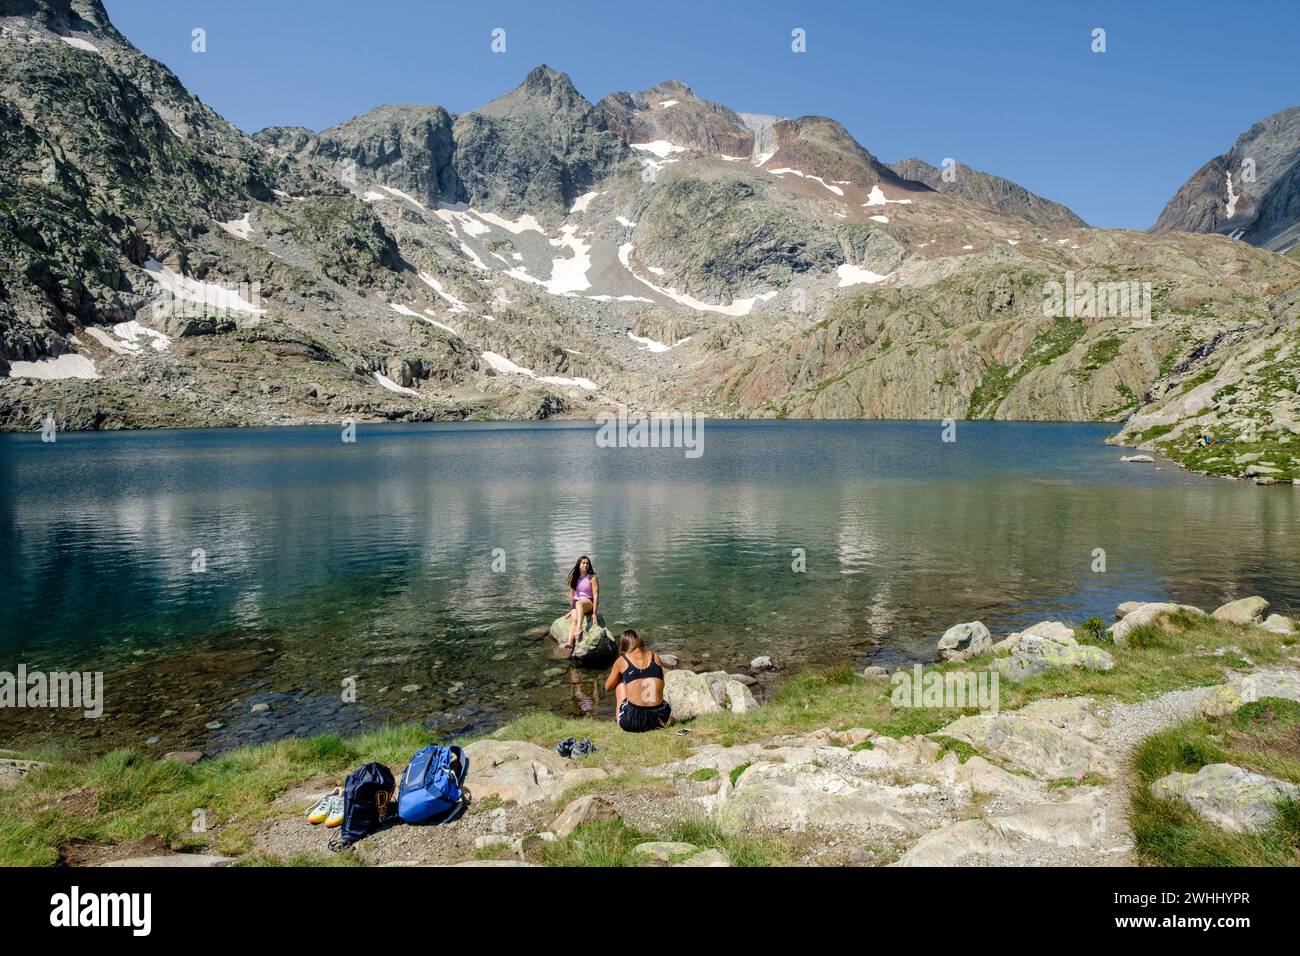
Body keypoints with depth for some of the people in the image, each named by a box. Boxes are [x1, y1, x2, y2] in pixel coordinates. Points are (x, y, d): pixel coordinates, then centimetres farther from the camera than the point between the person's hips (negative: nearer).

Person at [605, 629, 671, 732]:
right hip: (659, 717, 3)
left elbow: (608, 687, 21)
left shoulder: (622, 661, 6)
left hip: (631, 722, -3)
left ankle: (617, 717, 31)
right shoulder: (655, 657, 13)